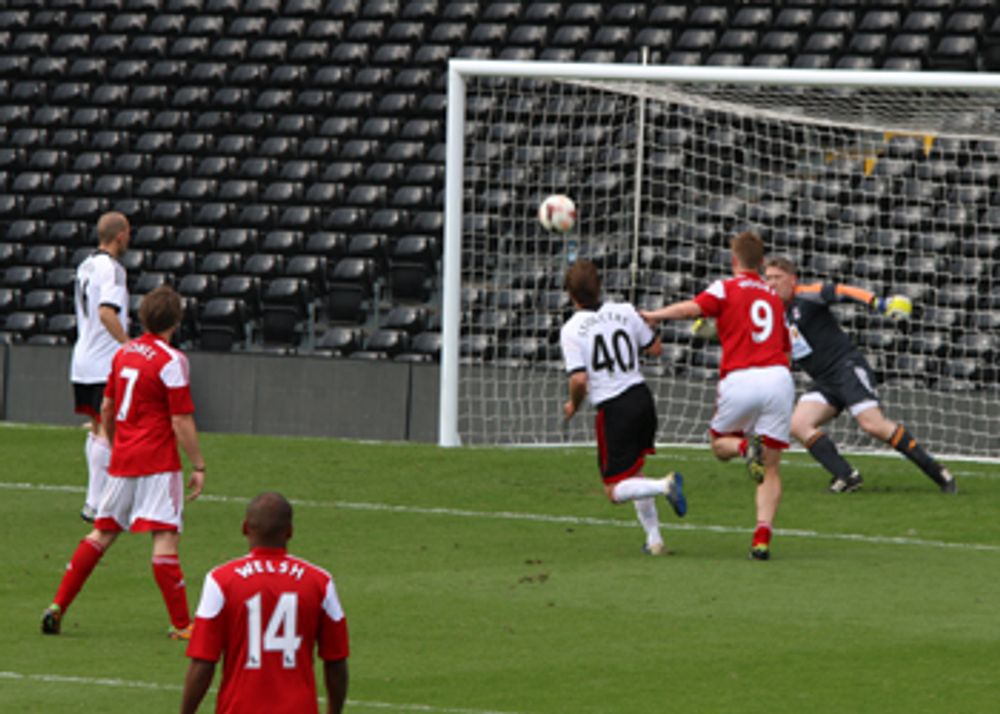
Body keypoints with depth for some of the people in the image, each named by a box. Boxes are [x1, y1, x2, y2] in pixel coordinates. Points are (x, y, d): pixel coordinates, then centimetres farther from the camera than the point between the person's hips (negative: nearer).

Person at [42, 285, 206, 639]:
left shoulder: (123, 353, 9)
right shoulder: (171, 360, -12)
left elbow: (106, 407, 19)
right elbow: (182, 421, -13)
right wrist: (198, 466, -7)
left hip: (122, 460, 7)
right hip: (158, 462, -7)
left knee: (102, 533, 15)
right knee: (165, 537, -9)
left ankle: (58, 606, 13)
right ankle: (181, 624, -10)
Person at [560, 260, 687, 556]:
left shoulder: (571, 330, -10)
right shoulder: (624, 312, 2)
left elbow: (579, 379, -16)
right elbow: (655, 348, 13)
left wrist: (573, 405, 4)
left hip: (613, 409, -5)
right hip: (641, 397, 5)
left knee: (615, 490, 2)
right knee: (634, 473, 24)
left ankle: (665, 485, -24)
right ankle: (654, 539, 17)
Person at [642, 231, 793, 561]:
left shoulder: (728, 289, 5)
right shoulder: (774, 298, 22)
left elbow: (691, 308, -13)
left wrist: (654, 315, -9)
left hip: (740, 378, -3)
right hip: (778, 377, 4)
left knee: (719, 444, 21)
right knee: (771, 470, 6)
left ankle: (746, 446, -15)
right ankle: (762, 537, -11)